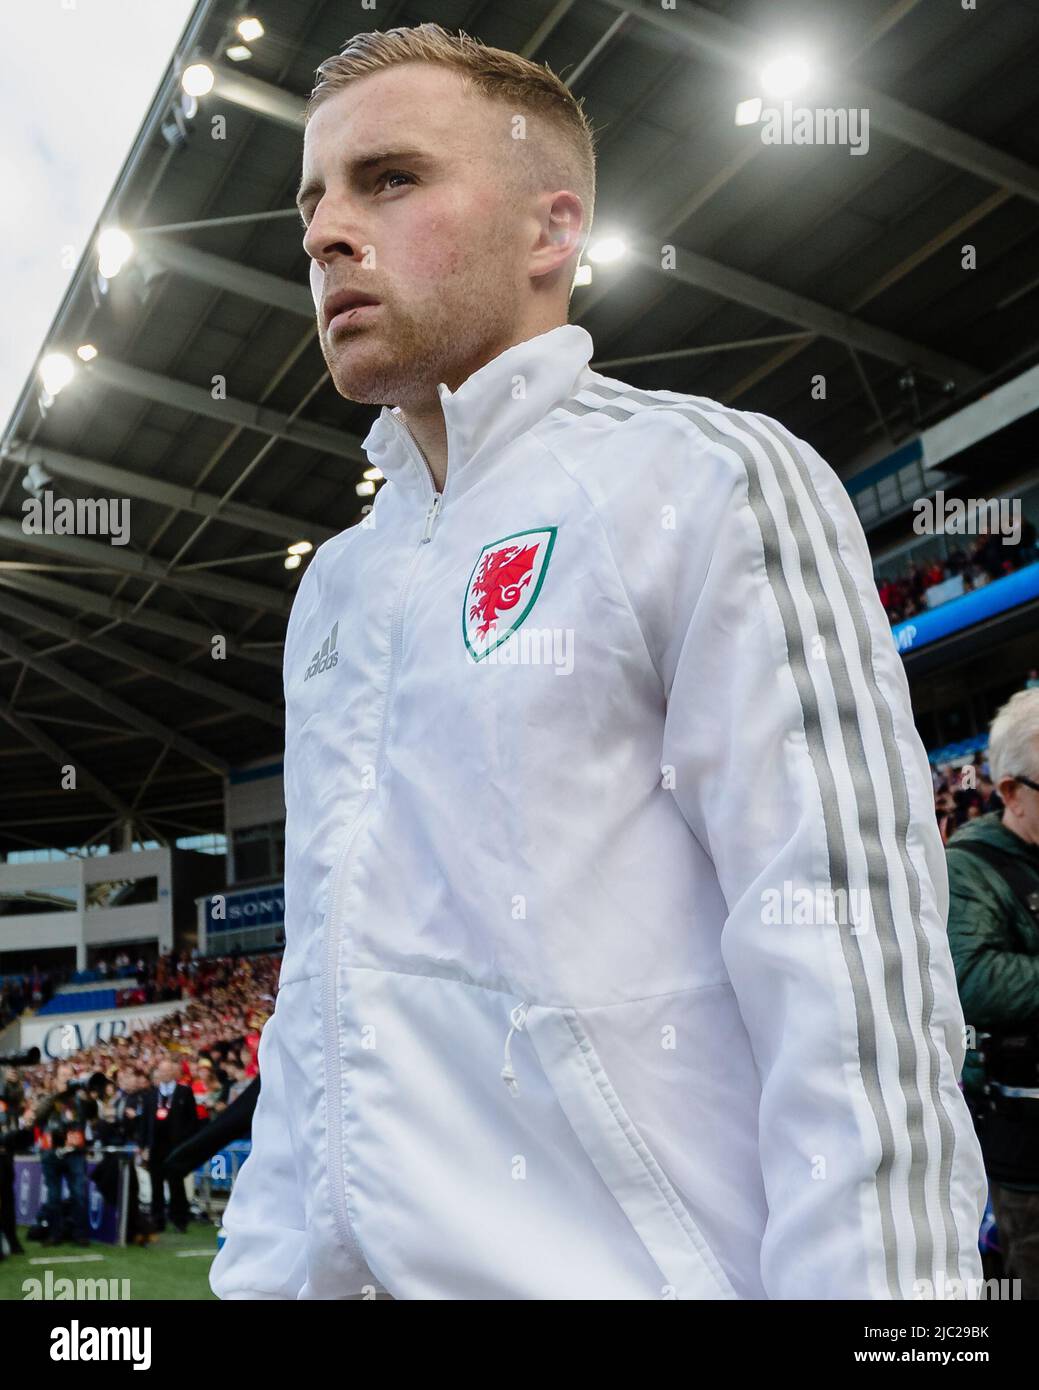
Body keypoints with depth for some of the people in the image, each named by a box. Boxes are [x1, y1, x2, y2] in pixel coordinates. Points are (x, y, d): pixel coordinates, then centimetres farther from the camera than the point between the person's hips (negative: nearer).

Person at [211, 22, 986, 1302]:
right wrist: (257, 1264, 11)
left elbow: (856, 997, -17)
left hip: (620, 1268, -6)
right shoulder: (333, 589, 12)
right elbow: (314, 996, 15)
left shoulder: (713, 486, -10)